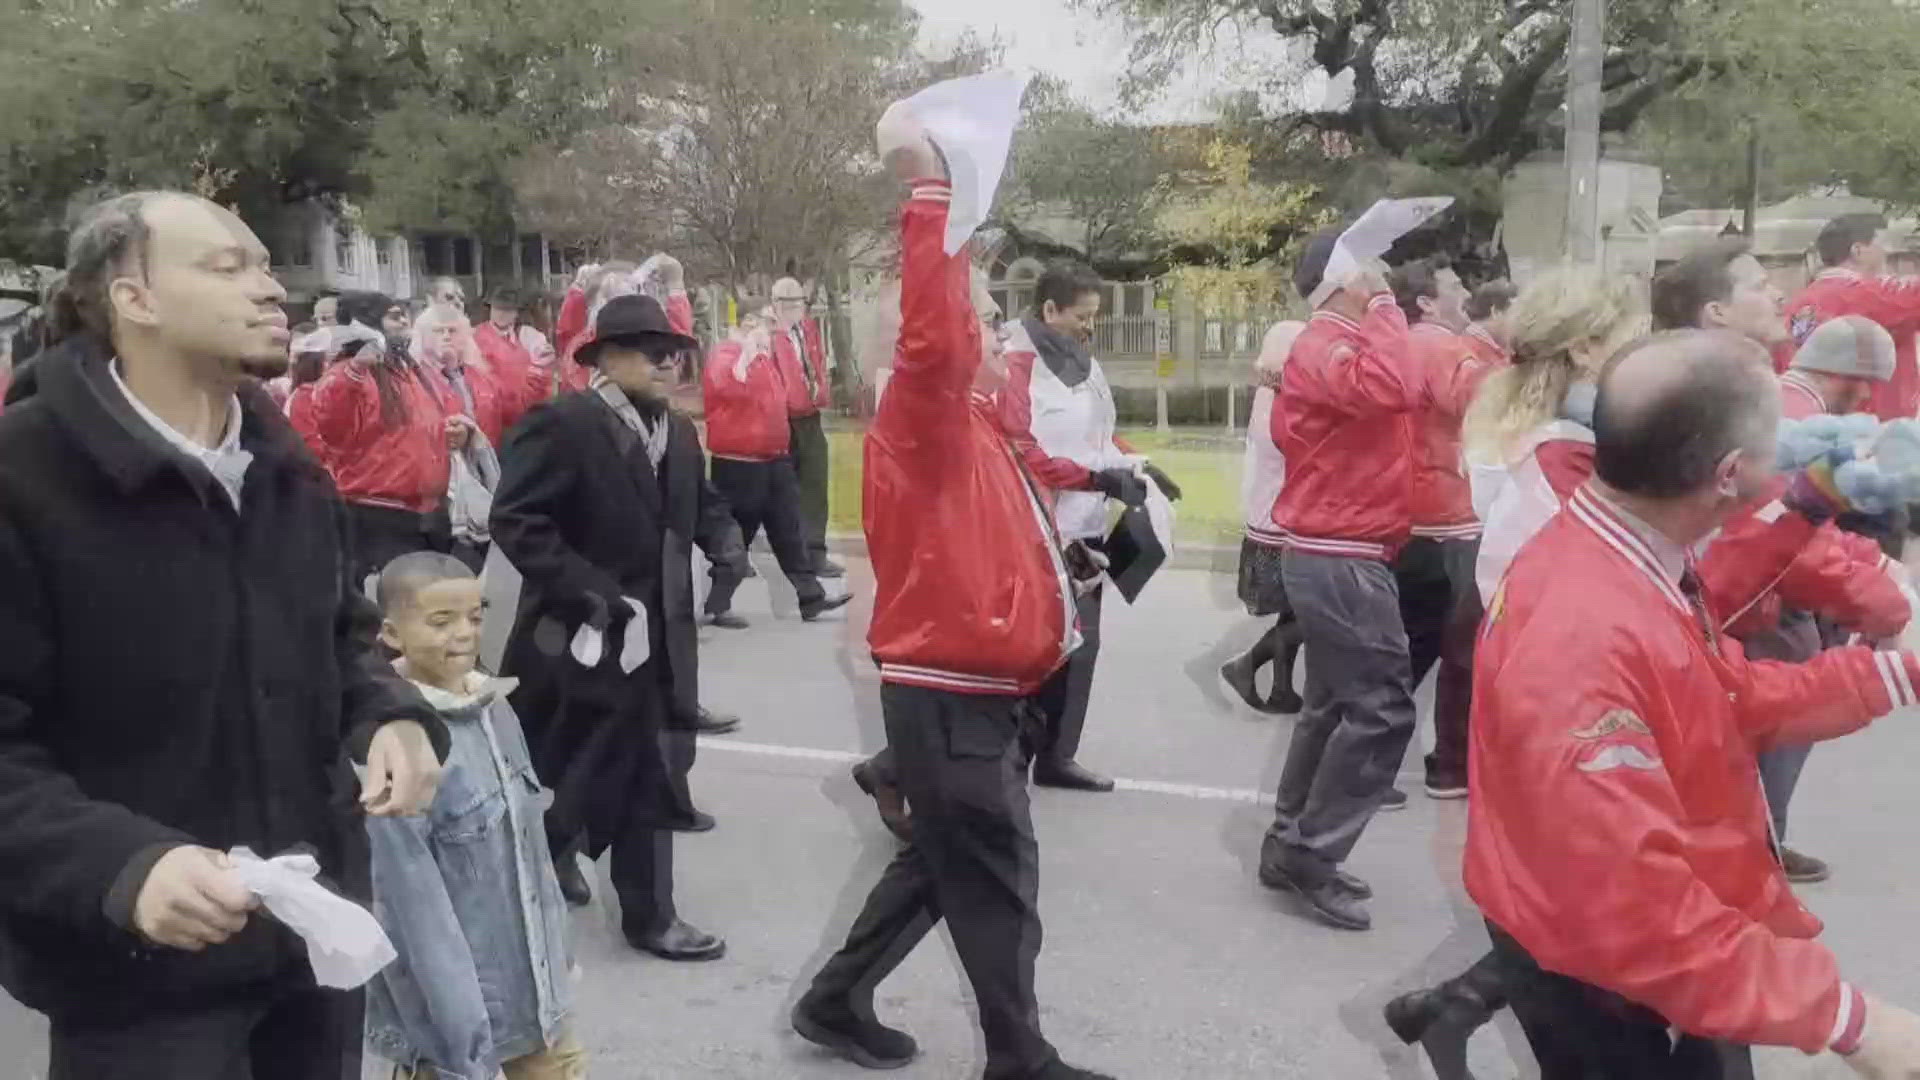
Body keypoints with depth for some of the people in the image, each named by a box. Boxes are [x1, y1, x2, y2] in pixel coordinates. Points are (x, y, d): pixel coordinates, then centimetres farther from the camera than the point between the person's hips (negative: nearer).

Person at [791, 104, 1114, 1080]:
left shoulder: (969, 426, 14)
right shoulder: (923, 418, -16)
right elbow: (930, 331, -32)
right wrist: (928, 189, -34)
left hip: (973, 685, 10)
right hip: (951, 693, -10)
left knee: (946, 863, 19)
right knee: (995, 877, 2)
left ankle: (836, 1002, 33)